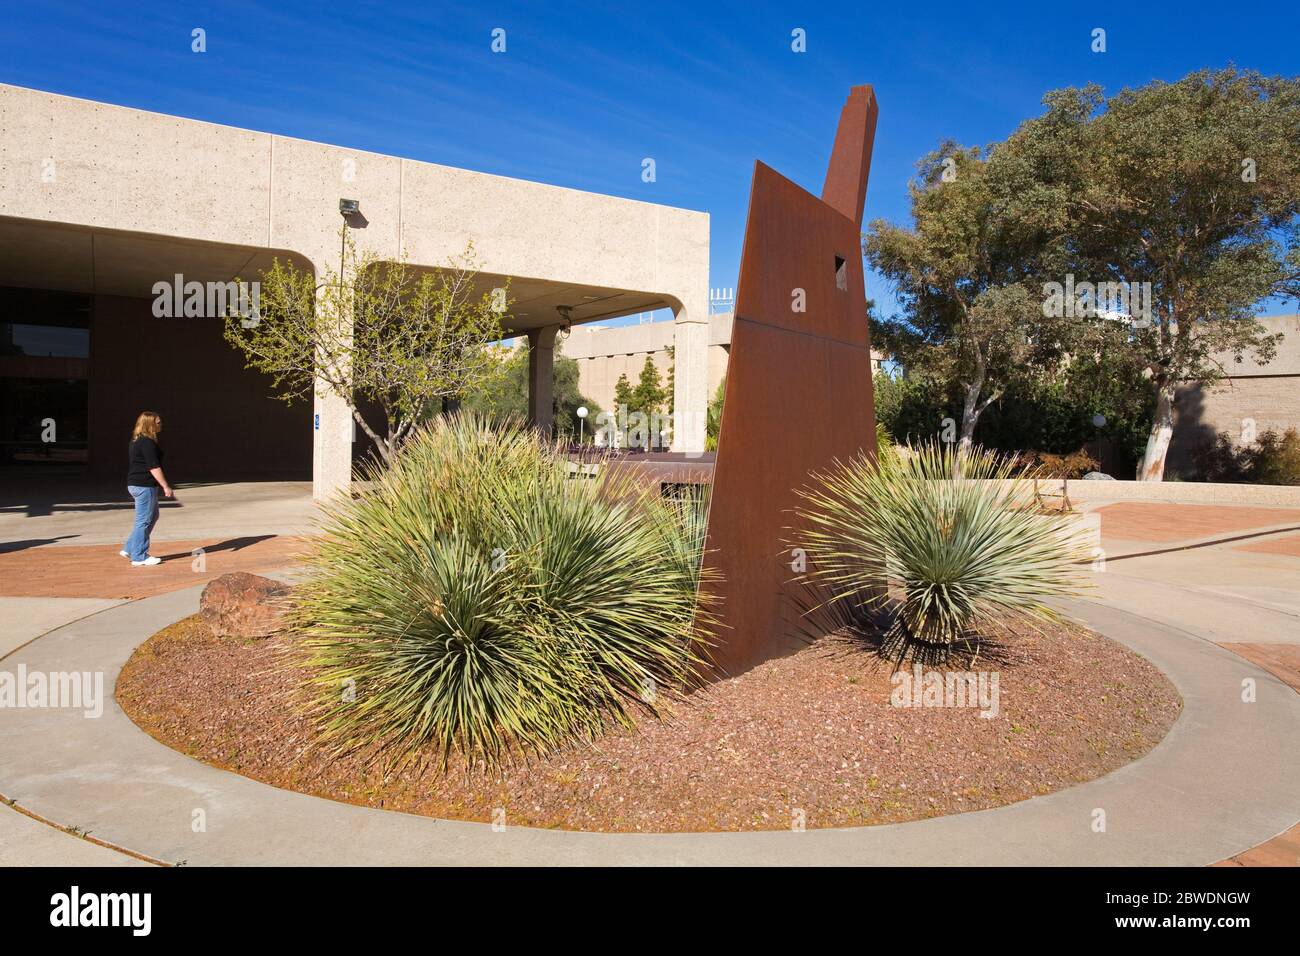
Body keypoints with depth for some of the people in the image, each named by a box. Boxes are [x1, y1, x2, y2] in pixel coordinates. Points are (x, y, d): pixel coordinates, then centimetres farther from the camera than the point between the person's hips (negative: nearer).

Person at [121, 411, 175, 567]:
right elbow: (154, 467, -21)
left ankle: (129, 549, 22)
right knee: (144, 521, -3)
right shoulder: (147, 443, -17)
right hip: (144, 485, -11)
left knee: (153, 516, 19)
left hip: (136, 484, 11)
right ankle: (139, 557, 3)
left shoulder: (137, 441, 16)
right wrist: (166, 487, -19)